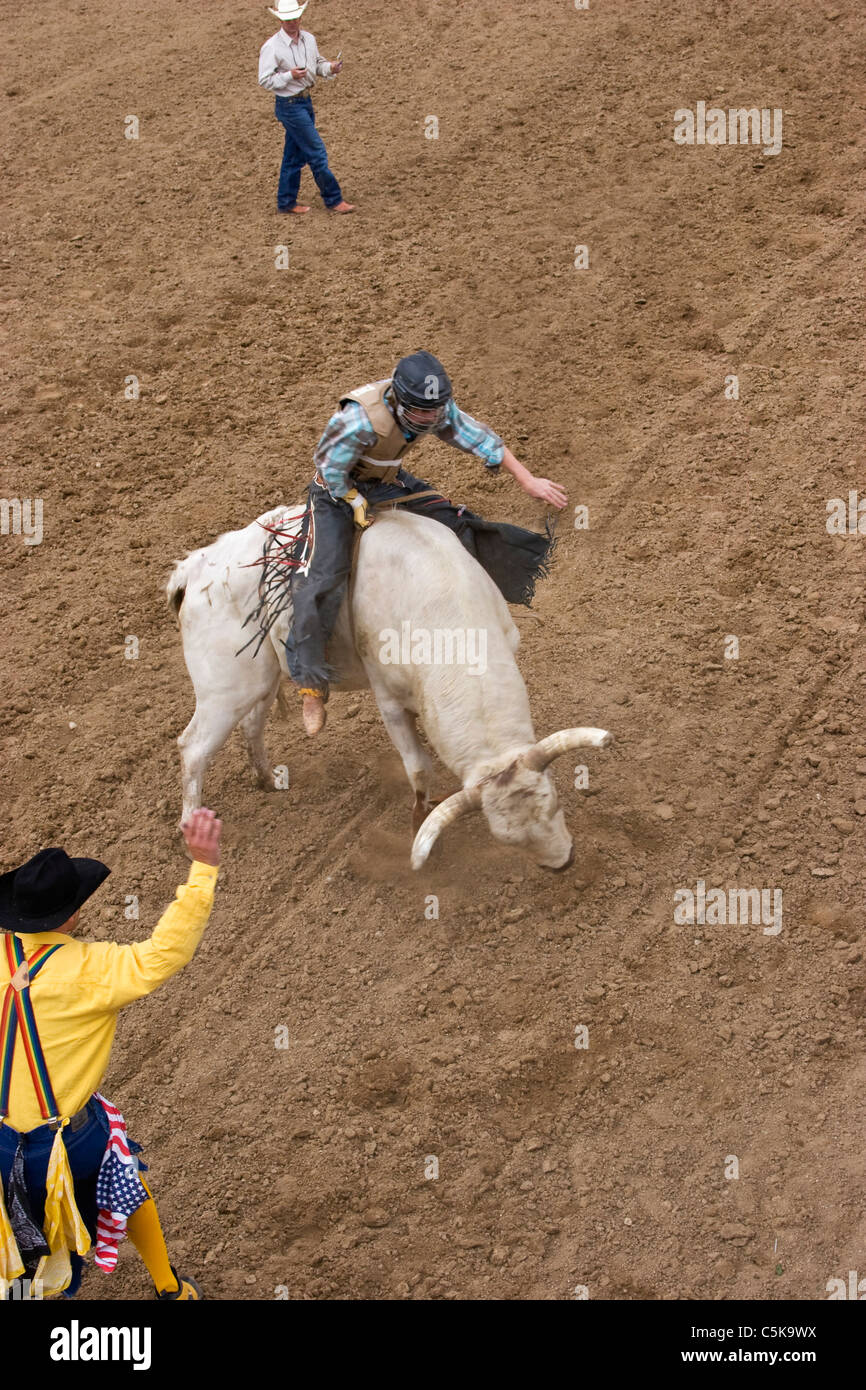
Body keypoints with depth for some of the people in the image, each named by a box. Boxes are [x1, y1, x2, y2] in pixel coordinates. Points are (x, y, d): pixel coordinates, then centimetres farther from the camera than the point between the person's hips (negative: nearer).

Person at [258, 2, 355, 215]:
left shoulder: (309, 39, 4)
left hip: (306, 101, 7)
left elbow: (318, 64, 18)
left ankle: (286, 202, 25)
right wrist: (290, 75, -27)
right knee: (317, 152, -4)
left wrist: (330, 68, -5)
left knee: (295, 155, 14)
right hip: (289, 106, -7)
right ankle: (333, 200, 6)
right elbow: (264, 81, -15)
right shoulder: (271, 47, -16)